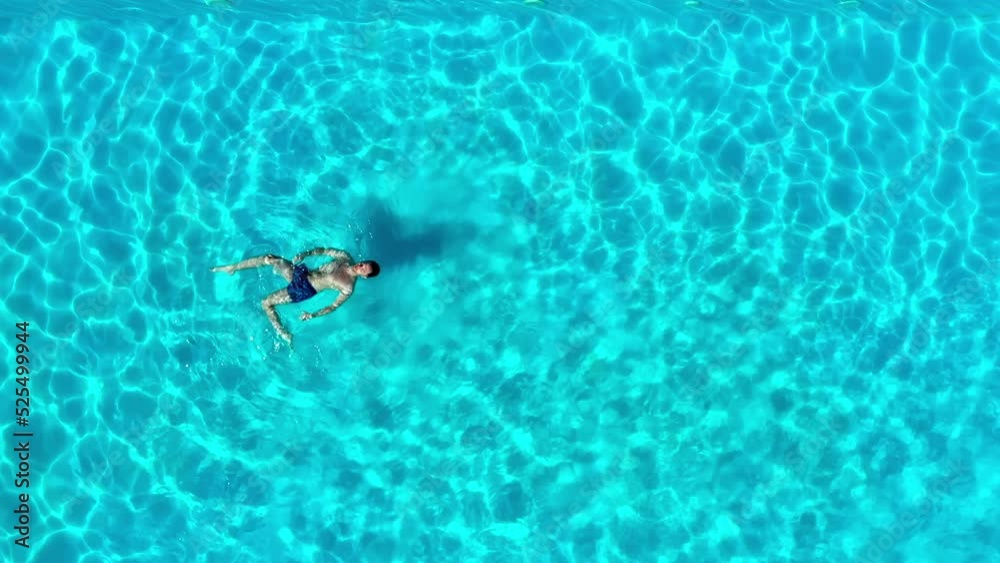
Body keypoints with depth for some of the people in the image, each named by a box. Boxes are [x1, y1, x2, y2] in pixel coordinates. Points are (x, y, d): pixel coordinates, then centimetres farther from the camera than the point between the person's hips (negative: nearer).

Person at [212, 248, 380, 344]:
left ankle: (283, 333, 11)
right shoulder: (346, 258, -5)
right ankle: (232, 268, 8)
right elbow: (324, 250, 4)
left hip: (305, 291, -5)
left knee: (266, 303, -9)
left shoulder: (348, 289, -17)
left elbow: (333, 306, -12)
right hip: (301, 273, 5)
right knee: (270, 258, -11)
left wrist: (314, 315, -21)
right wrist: (305, 254, -9)